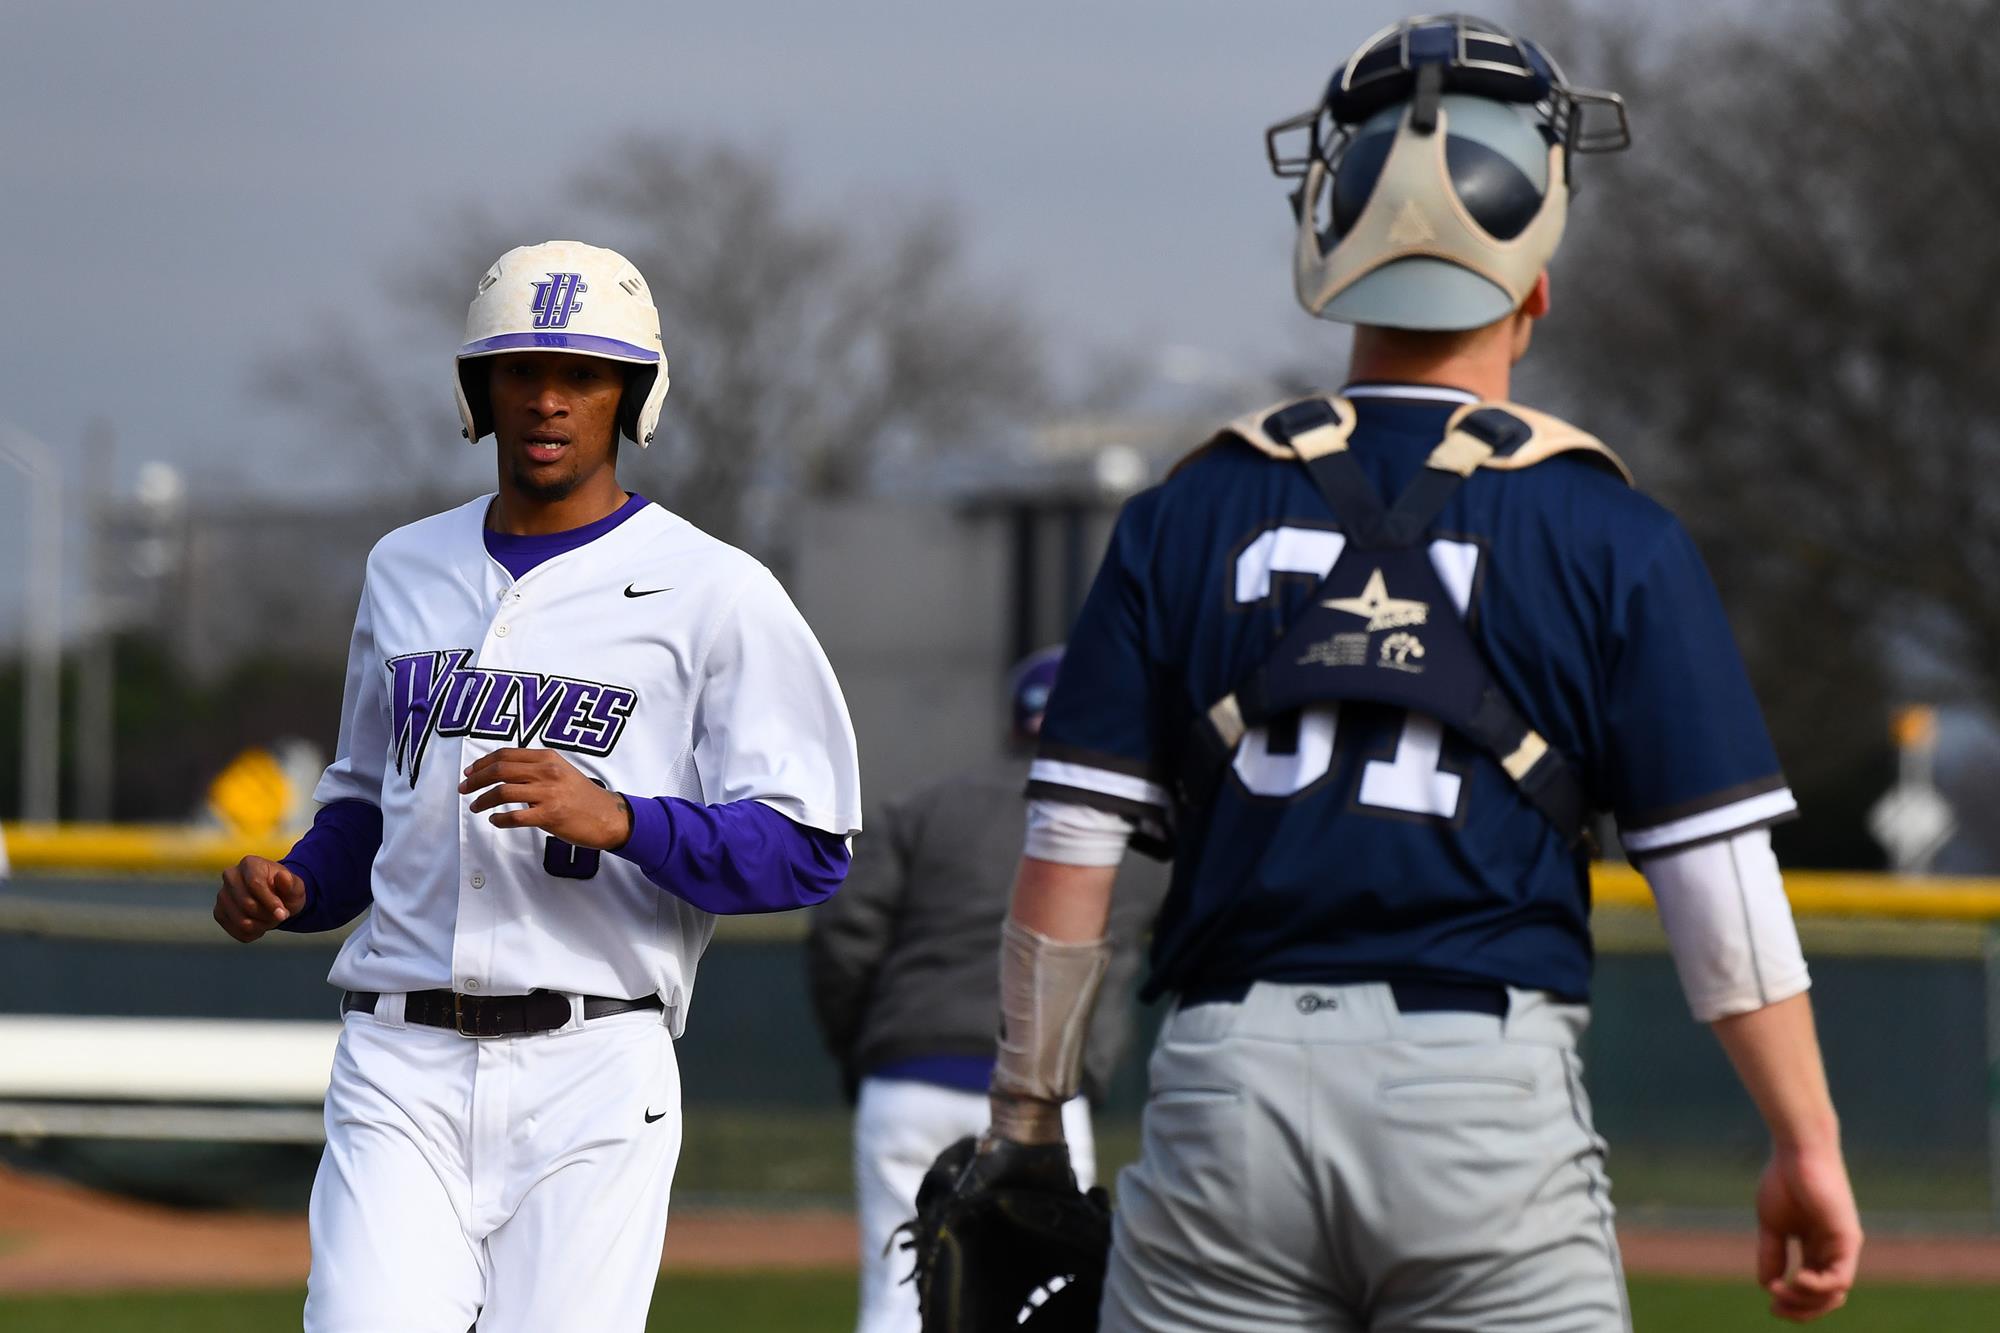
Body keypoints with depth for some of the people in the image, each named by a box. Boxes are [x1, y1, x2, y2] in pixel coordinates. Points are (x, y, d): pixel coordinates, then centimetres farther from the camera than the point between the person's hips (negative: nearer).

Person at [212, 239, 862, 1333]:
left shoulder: (715, 594, 1)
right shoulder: (407, 570, 17)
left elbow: (808, 847, -6)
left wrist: (616, 819, -21)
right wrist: (292, 889, 7)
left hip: (592, 1077, -3)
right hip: (399, 1070, 3)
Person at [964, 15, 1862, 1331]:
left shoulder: (1188, 516, 7)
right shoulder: (1610, 538, 1)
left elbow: (1068, 859, 5)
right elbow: (1719, 878, -2)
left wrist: (1026, 1120, 12)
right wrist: (1806, 1142, 5)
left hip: (1227, 1086, 2)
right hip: (1492, 1102, -2)